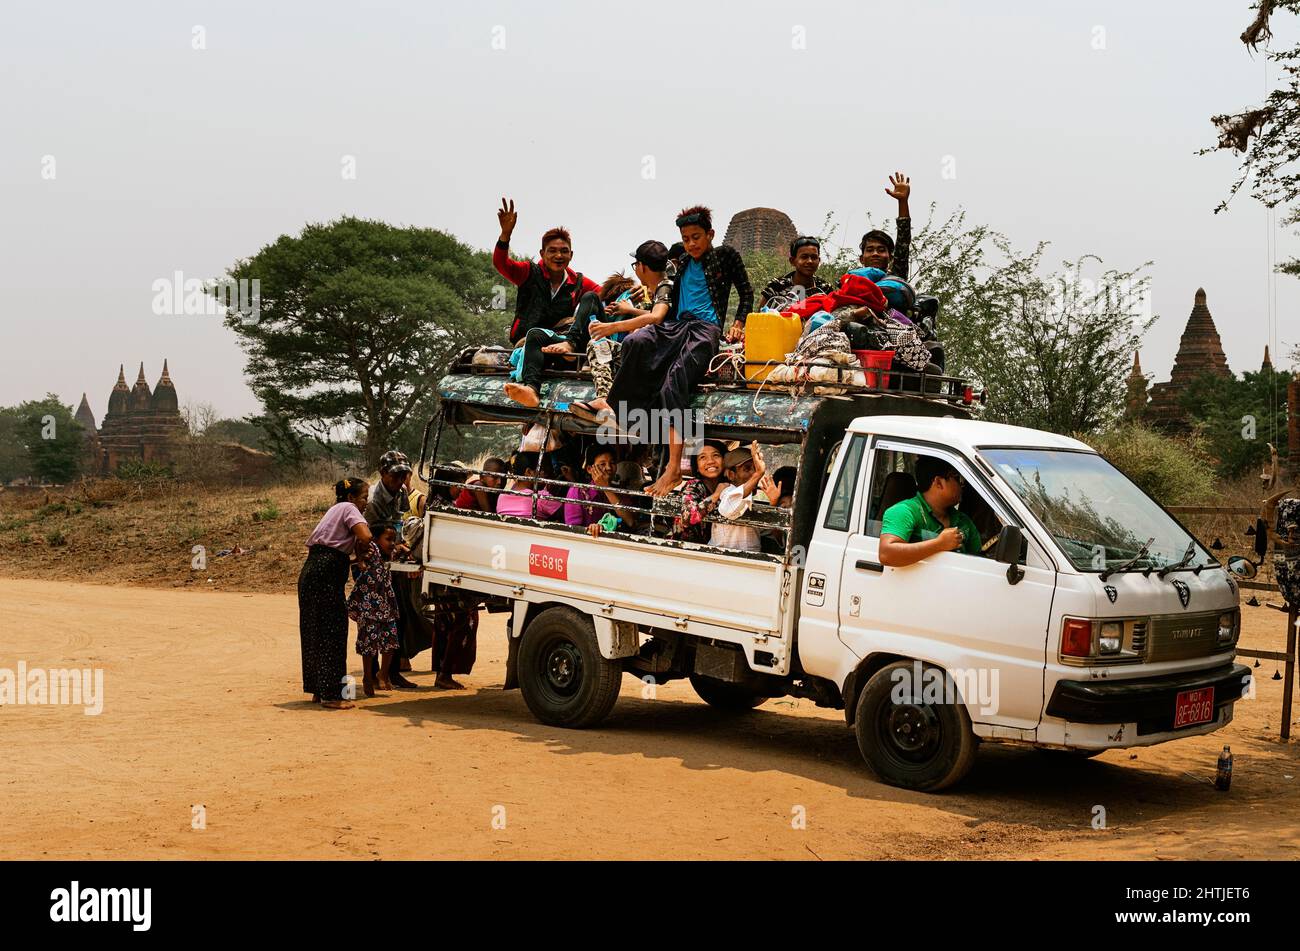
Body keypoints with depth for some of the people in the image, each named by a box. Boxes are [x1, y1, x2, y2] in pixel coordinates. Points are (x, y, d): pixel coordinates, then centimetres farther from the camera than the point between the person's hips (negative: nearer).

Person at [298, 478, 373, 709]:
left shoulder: (335, 509, 26)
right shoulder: (348, 508, -3)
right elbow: (365, 537, -17)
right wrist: (360, 547, 3)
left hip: (311, 571, 10)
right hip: (327, 571, -10)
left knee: (315, 633, 13)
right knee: (332, 632, -6)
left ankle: (318, 690, 21)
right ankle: (331, 694, -5)